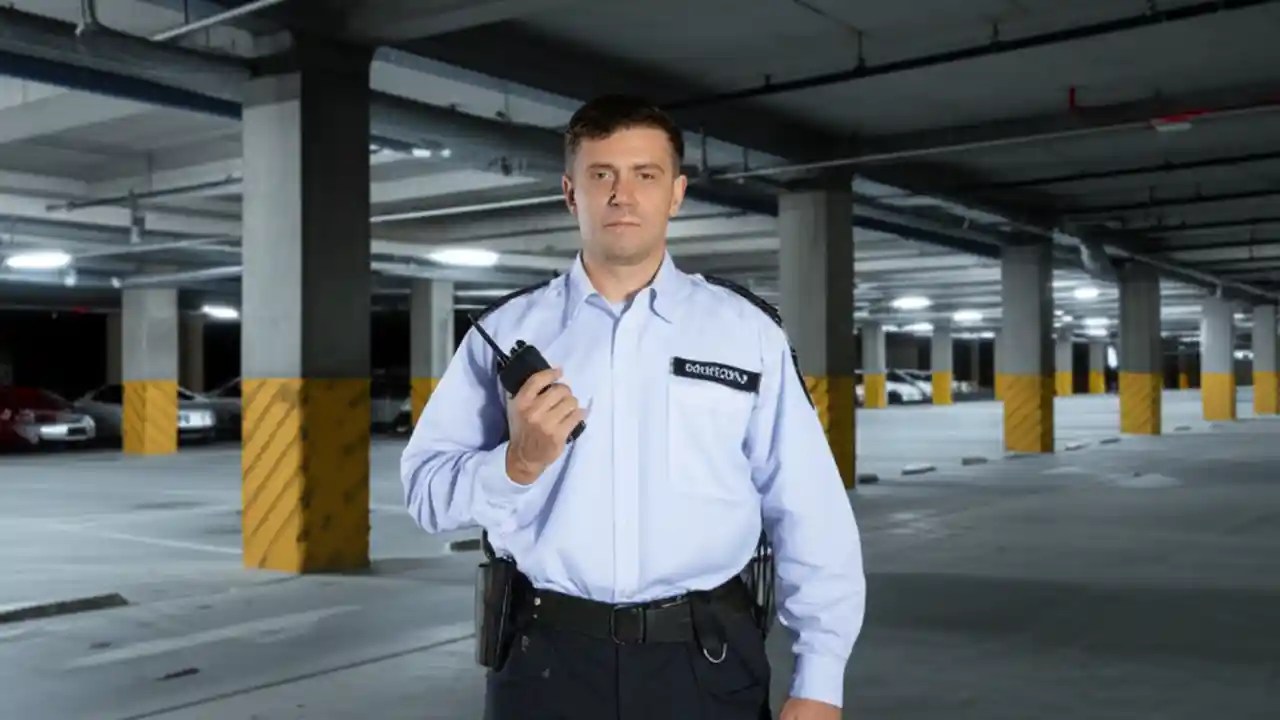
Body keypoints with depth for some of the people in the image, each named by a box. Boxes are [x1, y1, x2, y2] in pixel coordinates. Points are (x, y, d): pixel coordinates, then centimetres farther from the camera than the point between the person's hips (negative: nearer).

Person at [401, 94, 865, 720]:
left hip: (705, 659, 0)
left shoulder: (747, 333, 1)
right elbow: (426, 491, 0)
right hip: (546, 658, 0)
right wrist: (516, 463, -18)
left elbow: (809, 516, -1)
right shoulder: (506, 332, 2)